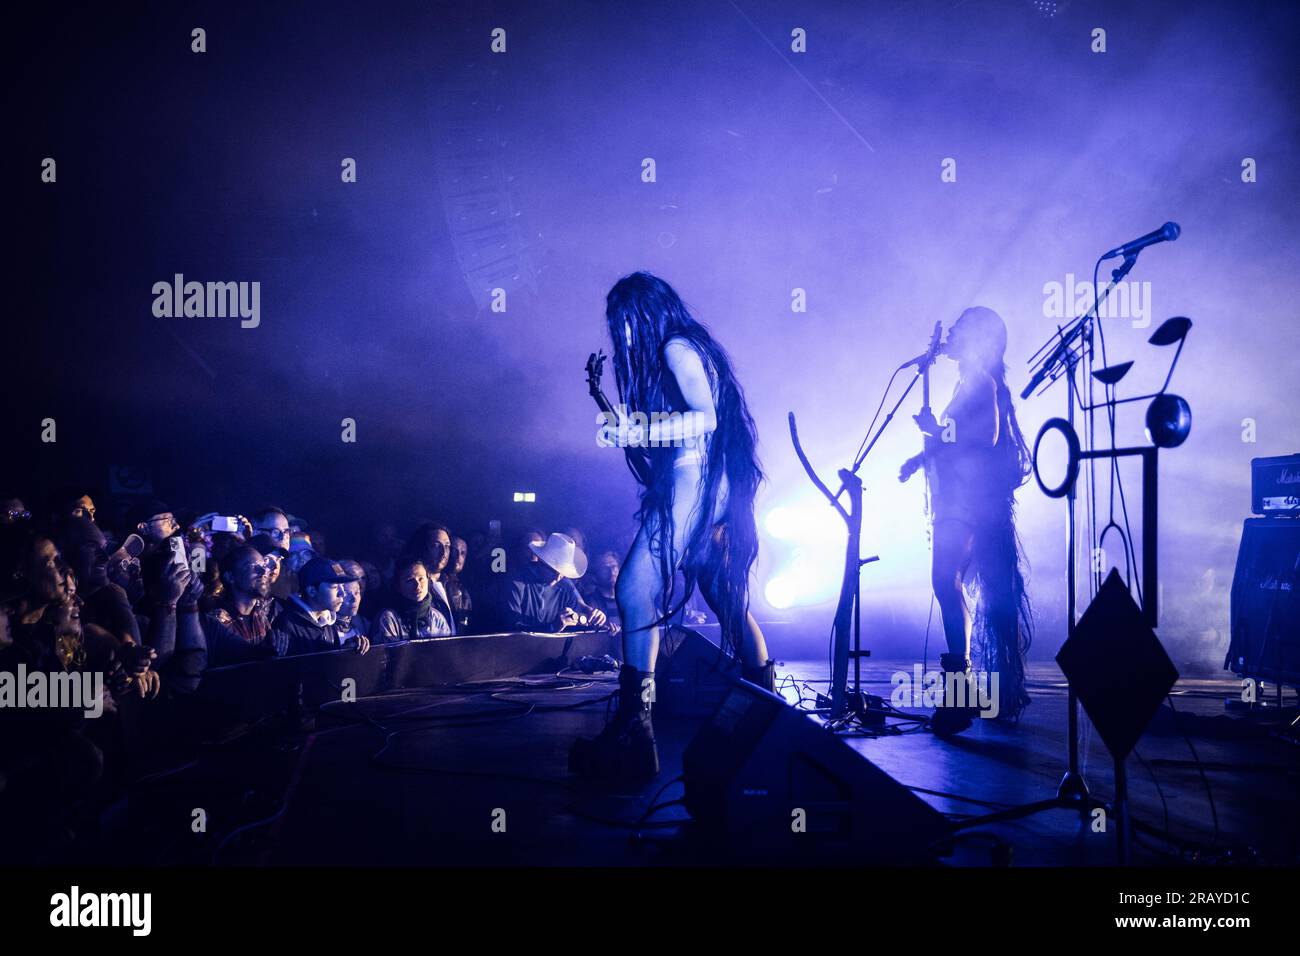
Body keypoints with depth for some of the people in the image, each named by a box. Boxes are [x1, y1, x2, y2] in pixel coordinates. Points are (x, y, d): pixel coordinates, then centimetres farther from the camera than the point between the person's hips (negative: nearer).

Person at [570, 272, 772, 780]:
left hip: (693, 482, -11)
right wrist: (628, 424, 28)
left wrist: (638, 430, -21)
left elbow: (706, 417, -17)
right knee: (724, 594, 16)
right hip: (712, 488, 11)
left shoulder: (676, 347, -6)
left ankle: (632, 731, -22)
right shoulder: (690, 347, 23)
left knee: (635, 589, -17)